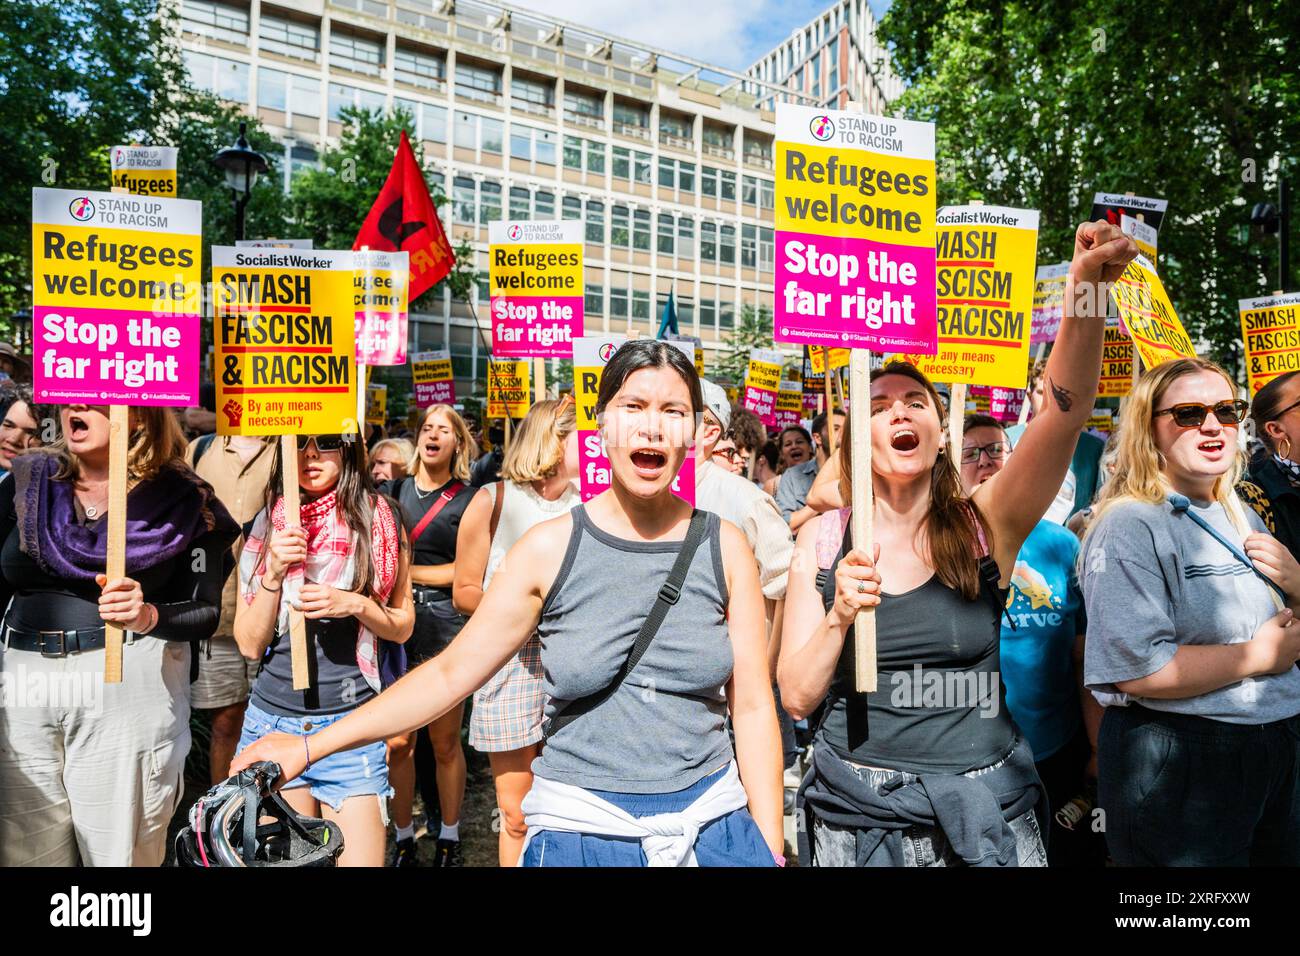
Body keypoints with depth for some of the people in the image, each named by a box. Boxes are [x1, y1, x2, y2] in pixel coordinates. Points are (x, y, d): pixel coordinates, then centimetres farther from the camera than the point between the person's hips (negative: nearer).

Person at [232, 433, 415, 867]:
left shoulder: (378, 519, -2)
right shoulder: (265, 524, 4)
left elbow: (402, 626, 4)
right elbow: (249, 644, 2)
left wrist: (354, 604, -15)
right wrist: (274, 572, -13)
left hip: (350, 721, -2)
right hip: (271, 719, 2)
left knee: (359, 858, 0)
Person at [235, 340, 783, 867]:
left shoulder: (724, 548, -5)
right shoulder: (549, 548, -7)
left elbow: (751, 706, -1)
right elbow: (450, 672, -3)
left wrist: (771, 849, -2)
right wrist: (309, 747, -3)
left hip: (714, 825, 1)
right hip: (579, 829, -1)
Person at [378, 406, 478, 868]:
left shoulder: (467, 499, 3)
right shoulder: (392, 492, 11)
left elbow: (465, 572, -2)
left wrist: (407, 571, -5)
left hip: (445, 625, -2)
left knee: (445, 741, 7)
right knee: (397, 740, 4)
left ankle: (449, 837, 24)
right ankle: (403, 838, 22)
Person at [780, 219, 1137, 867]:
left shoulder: (984, 525, -6)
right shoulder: (822, 540, -5)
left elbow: (1065, 412, -22)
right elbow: (797, 697, -5)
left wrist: (1085, 289, -34)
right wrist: (839, 617, -21)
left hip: (984, 811, 0)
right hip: (858, 812, 0)